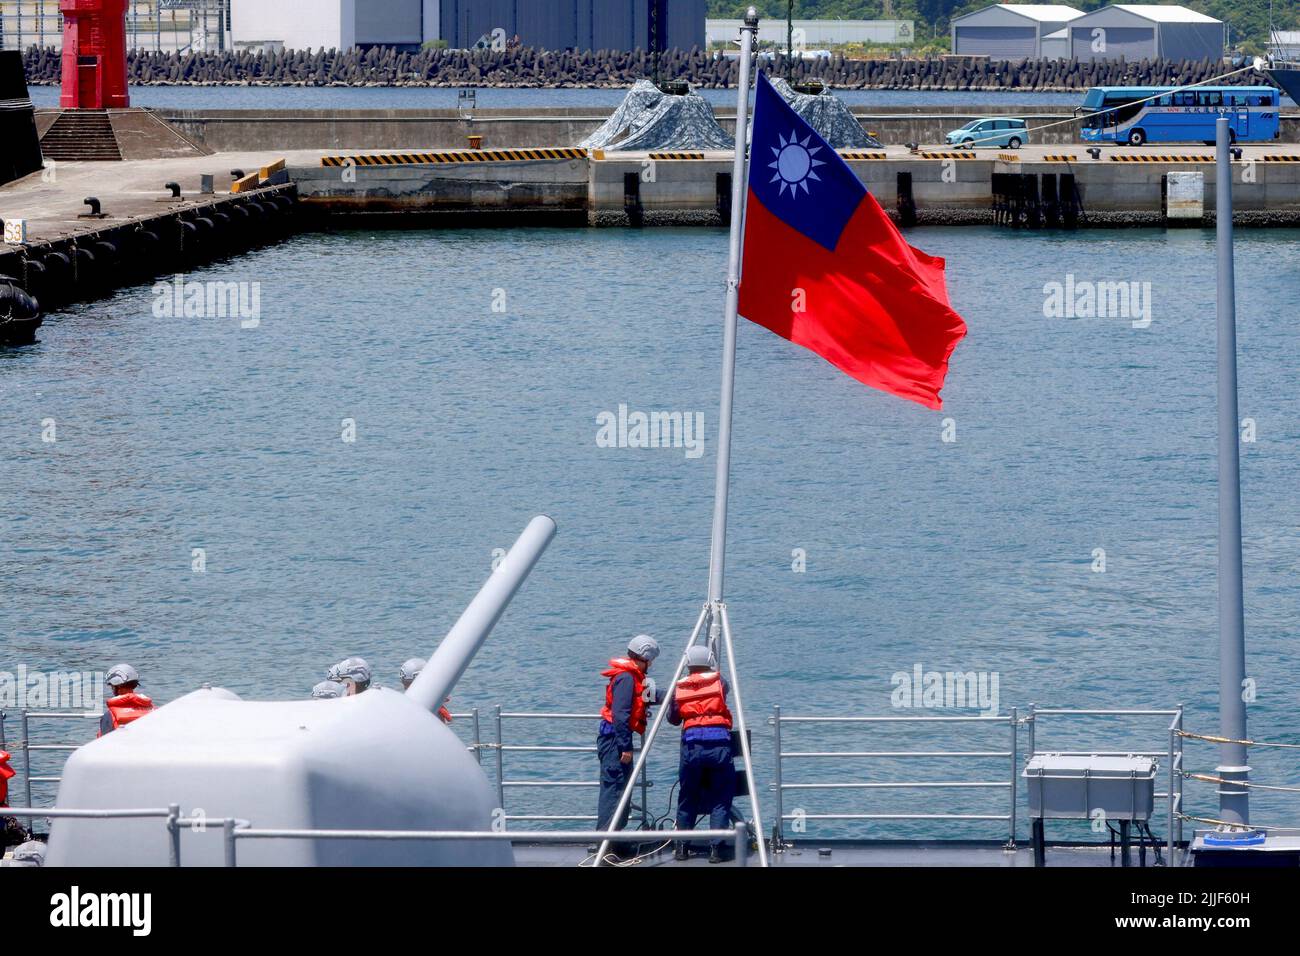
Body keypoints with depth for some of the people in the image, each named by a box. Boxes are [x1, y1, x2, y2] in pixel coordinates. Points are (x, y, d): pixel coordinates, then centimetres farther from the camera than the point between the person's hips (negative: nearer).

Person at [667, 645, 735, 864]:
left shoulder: (678, 688, 11)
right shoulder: (718, 681, 7)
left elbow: (673, 719, 21)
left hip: (691, 745, 1)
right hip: (719, 743, -1)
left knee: (687, 799, 13)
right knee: (720, 800, 4)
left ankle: (682, 847, 14)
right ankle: (715, 848, -4)